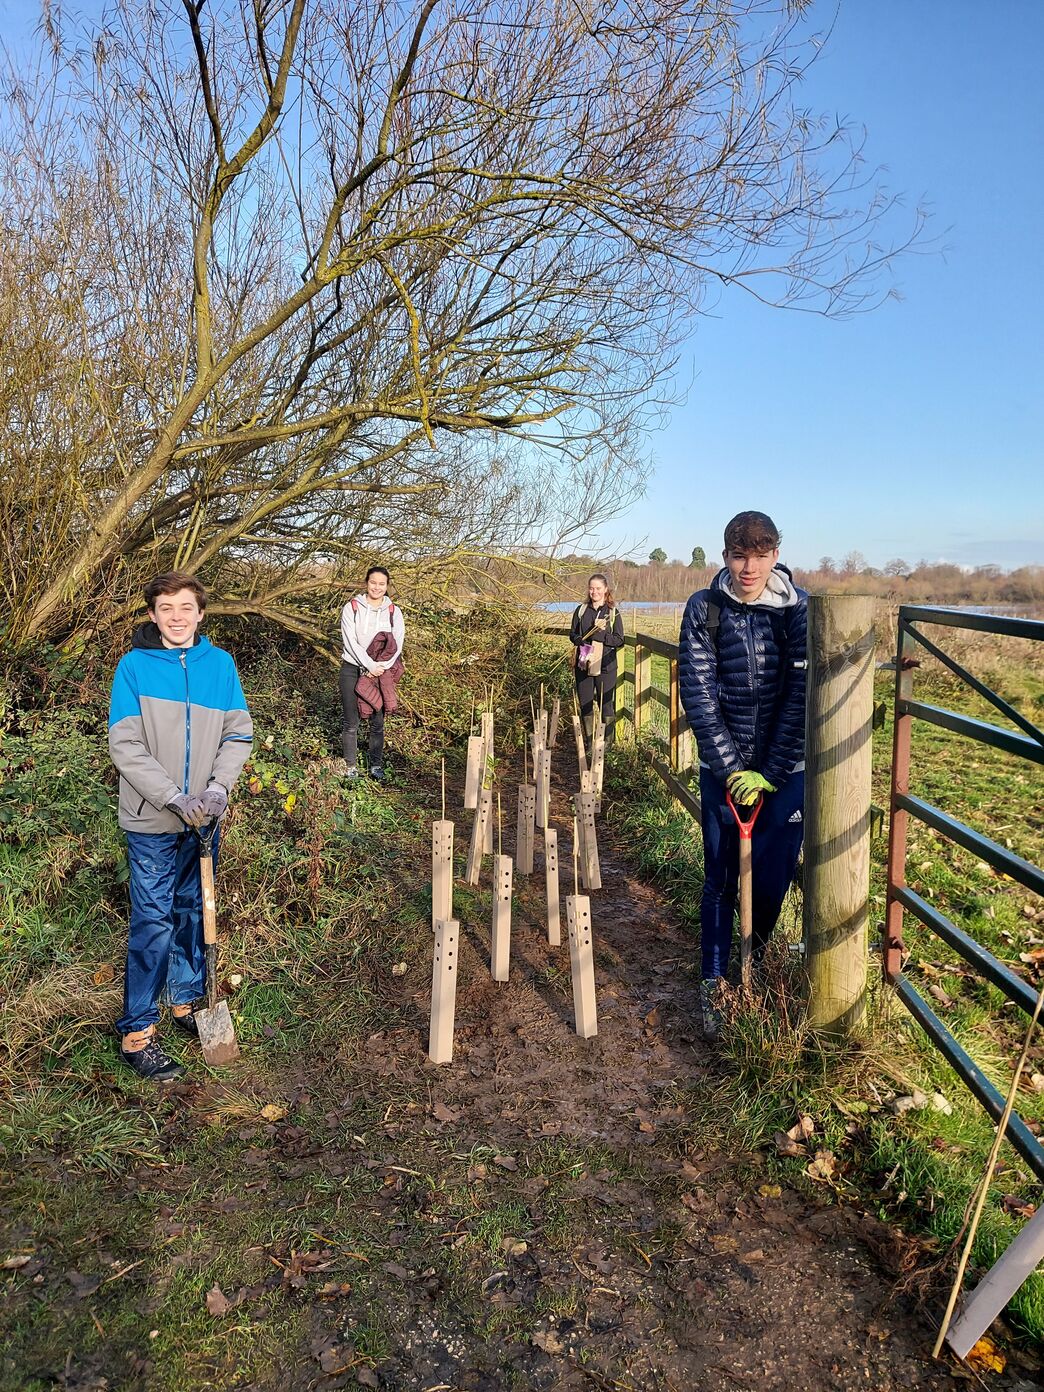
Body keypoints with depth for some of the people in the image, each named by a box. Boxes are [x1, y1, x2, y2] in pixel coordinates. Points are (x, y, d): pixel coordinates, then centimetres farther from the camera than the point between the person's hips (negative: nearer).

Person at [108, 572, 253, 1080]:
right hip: (152, 822, -3)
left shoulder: (220, 663, 0)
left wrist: (218, 788, -13)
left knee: (194, 911, 16)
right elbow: (125, 746, -12)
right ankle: (136, 1033, 12)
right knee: (153, 922, -1)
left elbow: (238, 733, 2)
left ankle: (185, 1000, 35)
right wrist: (176, 799, -20)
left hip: (203, 819, 4)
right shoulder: (134, 665, -9)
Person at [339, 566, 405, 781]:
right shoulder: (352, 608, -1)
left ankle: (376, 764, 17)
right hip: (352, 669, -1)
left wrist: (381, 668, -12)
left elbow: (397, 644, 0)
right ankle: (351, 765, 12)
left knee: (378, 721, 4)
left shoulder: (394, 612, 5)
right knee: (351, 721, 1)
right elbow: (350, 641, -8)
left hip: (381, 672, 2)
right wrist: (370, 665, -14)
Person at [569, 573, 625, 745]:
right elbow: (572, 635, 9)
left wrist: (601, 636, -17)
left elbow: (619, 640, -3)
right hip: (583, 664, 3)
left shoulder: (613, 612, 1)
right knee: (585, 704, 8)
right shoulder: (581, 610, 9)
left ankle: (607, 742, 10)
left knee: (607, 705, 1)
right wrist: (582, 641, -12)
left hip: (605, 666, -3)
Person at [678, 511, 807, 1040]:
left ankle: (760, 961, 34)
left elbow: (803, 696, -9)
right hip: (723, 768, 0)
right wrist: (731, 767, -12)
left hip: (785, 770, 0)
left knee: (771, 881, 6)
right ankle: (713, 985, 21)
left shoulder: (800, 610, -6)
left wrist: (769, 773, -12)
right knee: (720, 881, 6)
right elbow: (698, 694, -7)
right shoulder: (704, 609, -5)